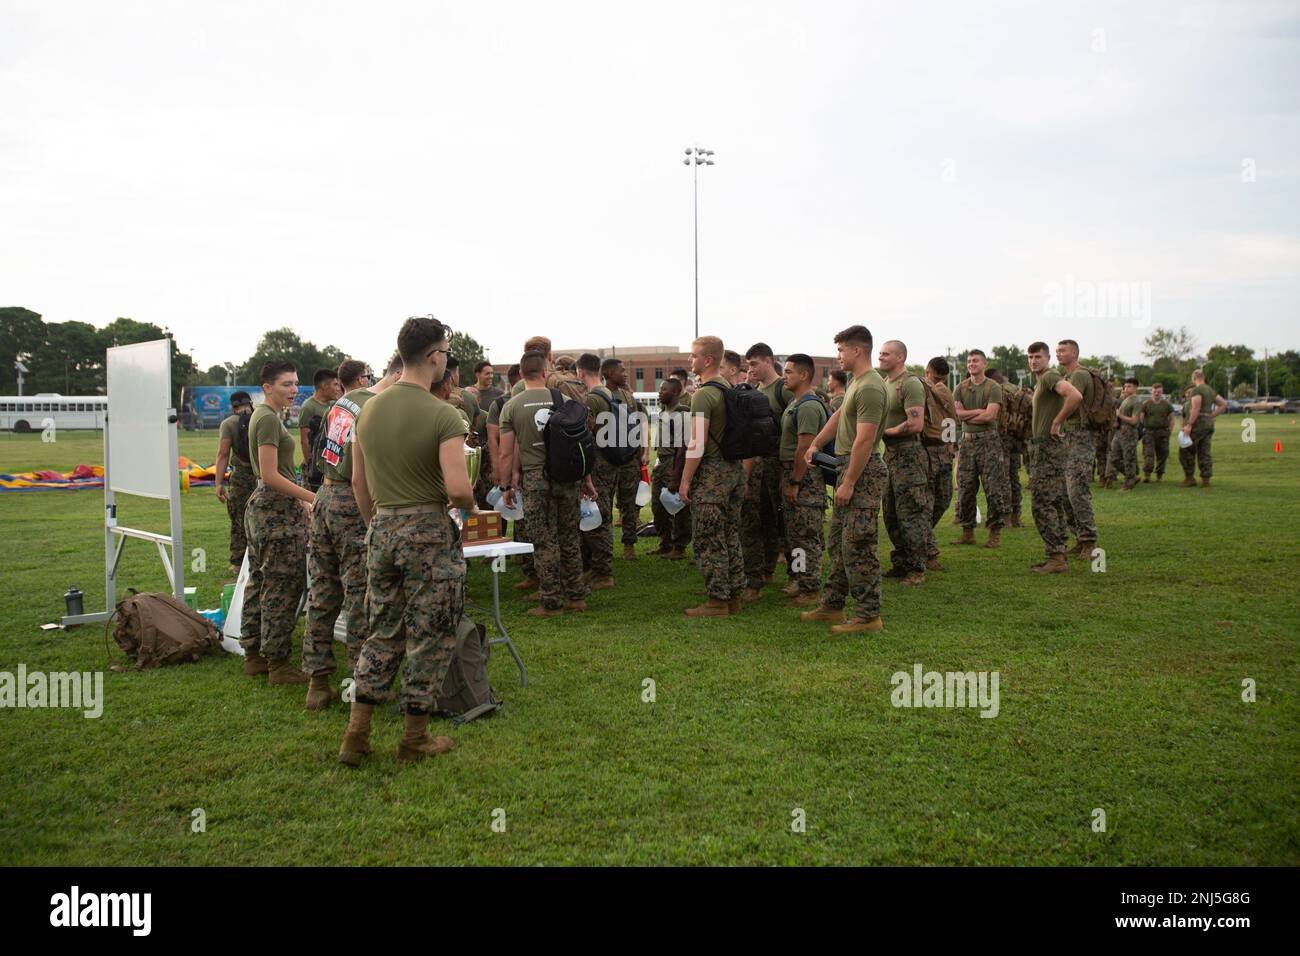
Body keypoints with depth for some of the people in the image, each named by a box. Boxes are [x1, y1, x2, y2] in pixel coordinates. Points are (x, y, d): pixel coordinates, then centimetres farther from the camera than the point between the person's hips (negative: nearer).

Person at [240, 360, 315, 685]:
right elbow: (270, 476, -22)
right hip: (278, 511, -11)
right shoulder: (270, 419, -16)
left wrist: (300, 502, 21)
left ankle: (254, 656, 23)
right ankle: (278, 664, 1)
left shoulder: (262, 415, 15)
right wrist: (312, 497, -22)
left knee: (260, 582, 15)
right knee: (282, 587, -5)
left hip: (262, 507, 11)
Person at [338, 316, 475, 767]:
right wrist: (467, 503, -1)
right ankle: (415, 740, 17)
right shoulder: (443, 416, -15)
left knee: (382, 633, 17)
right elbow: (458, 488, -23)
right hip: (429, 531, -6)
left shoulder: (368, 410, 5)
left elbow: (358, 483, 12)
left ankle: (355, 737, 19)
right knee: (429, 637, 7)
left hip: (382, 530, 6)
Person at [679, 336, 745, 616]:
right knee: (731, 537, 13)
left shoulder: (704, 395, -15)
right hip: (734, 468, 9)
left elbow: (697, 443, -19)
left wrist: (685, 480, -14)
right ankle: (733, 596, 20)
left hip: (711, 471, -9)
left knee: (709, 540, -2)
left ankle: (717, 601, 1)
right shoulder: (729, 389, 12)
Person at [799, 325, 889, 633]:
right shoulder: (856, 381, 14)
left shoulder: (870, 388, -19)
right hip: (849, 467, 11)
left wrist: (849, 483, -21)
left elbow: (864, 440, -22)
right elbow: (839, 416, 25)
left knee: (858, 545, -7)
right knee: (838, 542, 16)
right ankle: (832, 605, 26)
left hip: (864, 471, -11)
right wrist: (815, 444, 17)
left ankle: (868, 615, -1)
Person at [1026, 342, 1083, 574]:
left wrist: (1057, 422, -22)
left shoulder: (1050, 376, -12)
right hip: (1046, 448, 11)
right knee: (1055, 503, 13)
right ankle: (1060, 556, 18)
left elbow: (1075, 396, -30)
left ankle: (1056, 558, -8)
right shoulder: (1040, 381, 19)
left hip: (1050, 448, -11)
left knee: (1042, 504, -10)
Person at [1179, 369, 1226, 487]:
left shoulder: (1196, 390, -11)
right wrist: (1211, 416, 14)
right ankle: (1206, 480, 6)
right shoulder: (1210, 390, 15)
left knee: (1186, 451, -2)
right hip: (1209, 424, 8)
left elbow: (1196, 408, -20)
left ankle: (1189, 478, -2)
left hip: (1198, 423, -8)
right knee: (1205, 452, 8)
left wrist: (1189, 424, -20)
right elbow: (1224, 403, 18)